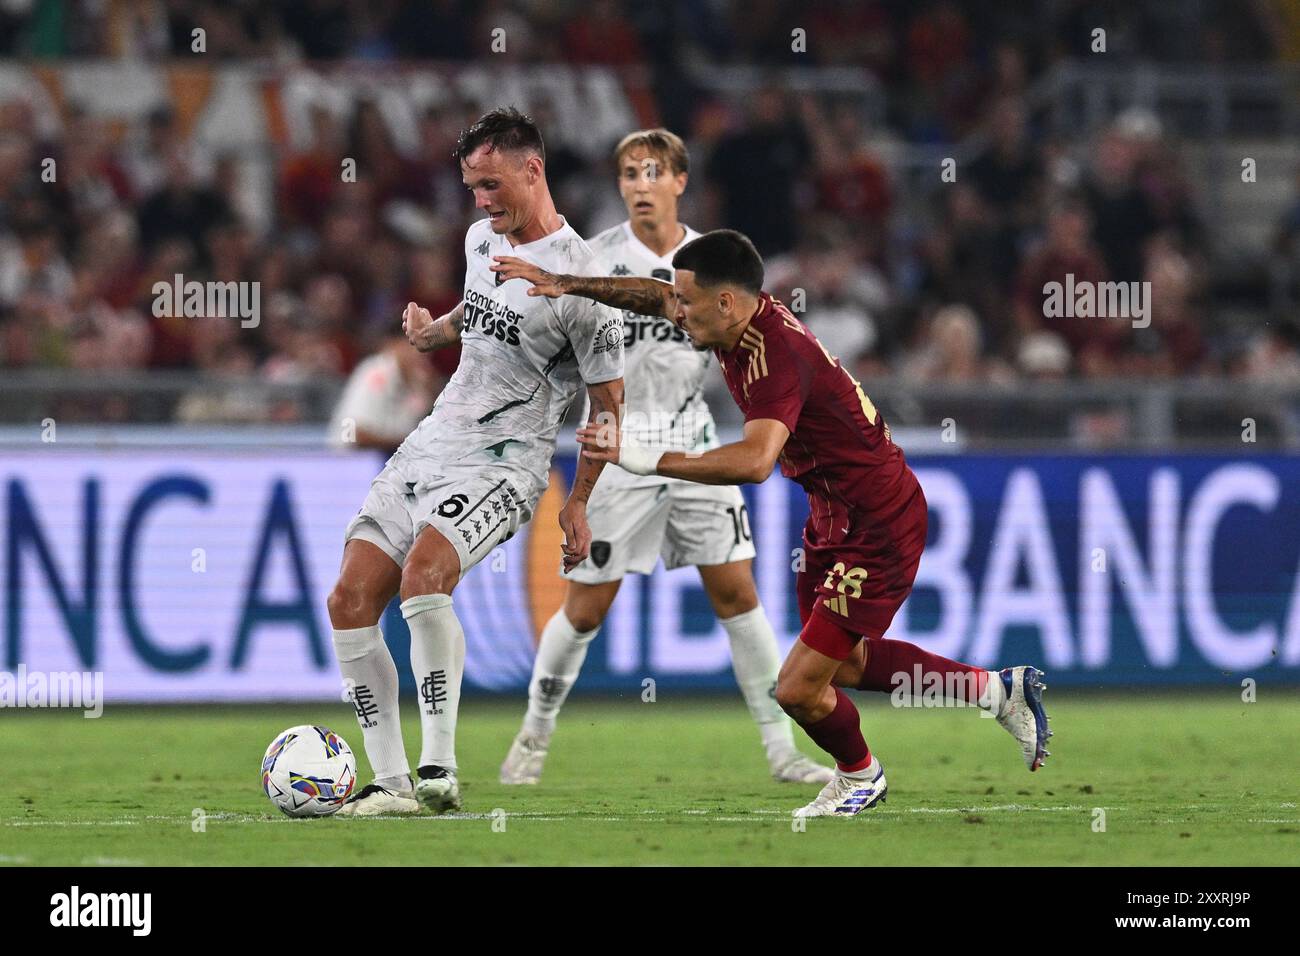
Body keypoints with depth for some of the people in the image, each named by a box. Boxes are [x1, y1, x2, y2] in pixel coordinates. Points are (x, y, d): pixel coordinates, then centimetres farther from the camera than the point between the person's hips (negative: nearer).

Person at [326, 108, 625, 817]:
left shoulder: (579, 277, -14)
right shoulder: (481, 238, 8)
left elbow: (608, 401, -7)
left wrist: (578, 504, -6)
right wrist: (435, 330, 41)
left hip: (503, 460, -8)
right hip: (432, 440, 8)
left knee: (424, 572, -33)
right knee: (350, 601, -5)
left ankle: (439, 769, -31)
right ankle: (390, 782, -2)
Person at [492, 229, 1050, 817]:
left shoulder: (775, 355, -32)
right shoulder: (743, 319, -4)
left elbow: (754, 461, -48)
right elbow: (655, 295, 15)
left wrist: (644, 460, -49)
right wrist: (565, 284, 7)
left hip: (878, 533, -10)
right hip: (834, 521, 10)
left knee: (798, 690, -8)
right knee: (842, 663, 25)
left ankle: (859, 775, 24)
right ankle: (1000, 690, 37)